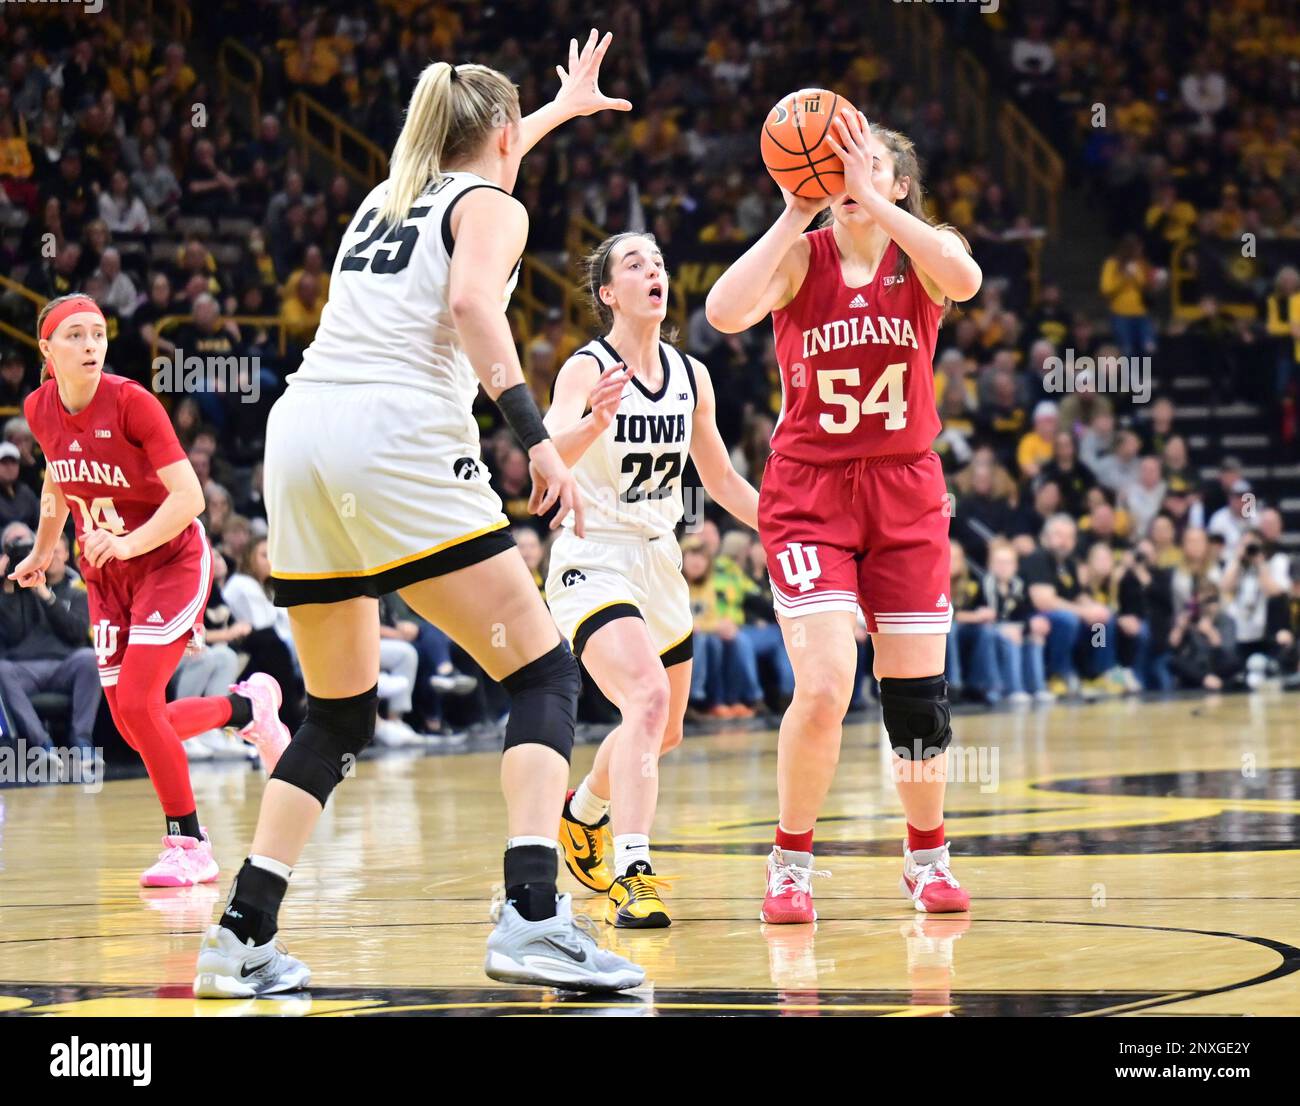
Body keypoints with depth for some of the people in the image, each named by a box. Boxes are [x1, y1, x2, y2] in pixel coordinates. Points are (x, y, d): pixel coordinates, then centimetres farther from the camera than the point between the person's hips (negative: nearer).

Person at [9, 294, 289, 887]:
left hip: (172, 559, -6)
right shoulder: (40, 409, -4)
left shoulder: (131, 402, -21)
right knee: (130, 721, 0)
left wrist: (130, 542, -35)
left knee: (136, 703, -18)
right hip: (106, 573, 6)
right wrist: (42, 551, 22)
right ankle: (247, 707, 26)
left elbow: (188, 495, -24)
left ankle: (189, 847, -2)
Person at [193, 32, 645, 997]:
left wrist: (562, 106, 67)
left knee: (340, 715, 19)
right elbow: (471, 303, -11)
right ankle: (532, 917, -20)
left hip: (300, 427, 7)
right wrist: (535, 434, -16)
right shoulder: (491, 208, 10)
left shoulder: (387, 195, 30)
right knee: (544, 672, -1)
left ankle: (243, 935, 9)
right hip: (397, 436, -7)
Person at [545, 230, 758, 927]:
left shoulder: (690, 375, 4)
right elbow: (549, 455, -33)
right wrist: (595, 421, -53)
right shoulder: (585, 369, -15)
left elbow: (721, 480, 14)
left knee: (665, 731, 20)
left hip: (659, 560, 7)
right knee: (648, 697, -29)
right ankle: (633, 876, -34)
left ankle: (584, 813, 49)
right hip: (593, 560, -7)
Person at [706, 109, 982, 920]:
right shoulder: (801, 256, -6)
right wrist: (794, 215, -24)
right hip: (809, 492, -2)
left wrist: (871, 201, -32)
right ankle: (791, 864, 2)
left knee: (918, 690, 6)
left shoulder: (923, 253, -4)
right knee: (824, 687, -16)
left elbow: (965, 280, -30)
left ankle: (928, 857, 28)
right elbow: (726, 312, -26)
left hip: (905, 492, 2)